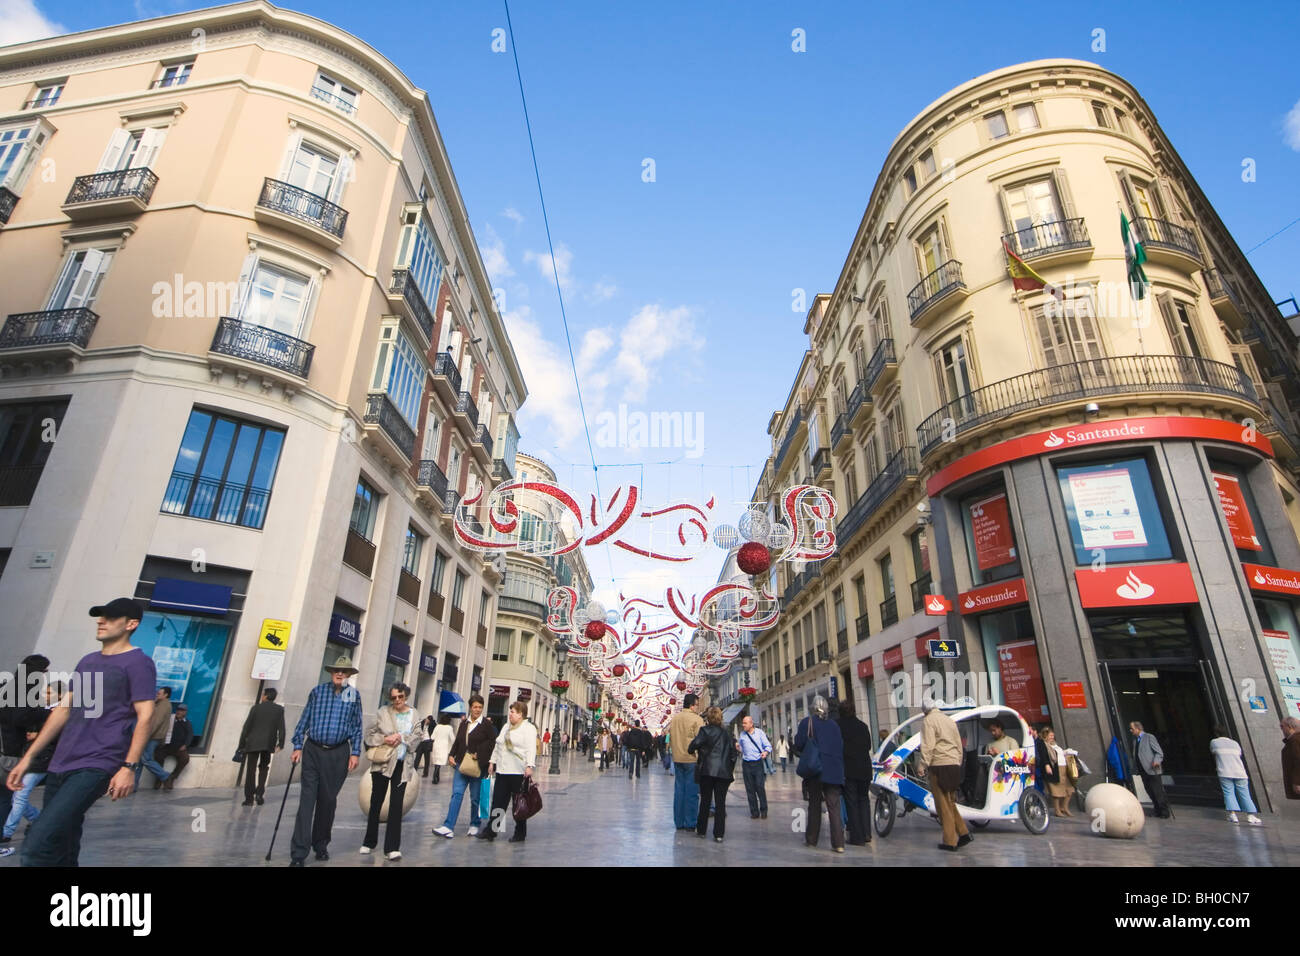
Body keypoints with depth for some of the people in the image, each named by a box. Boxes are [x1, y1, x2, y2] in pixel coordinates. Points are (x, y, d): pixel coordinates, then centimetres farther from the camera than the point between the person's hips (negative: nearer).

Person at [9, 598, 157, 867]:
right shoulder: (87, 661, 17)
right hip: (60, 766, 8)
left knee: (37, 847, -19)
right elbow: (63, 710, 21)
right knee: (63, 851, 12)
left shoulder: (138, 663, -7)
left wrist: (129, 767, -19)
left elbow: (145, 716, -12)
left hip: (97, 767, -8)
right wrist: (28, 758, 16)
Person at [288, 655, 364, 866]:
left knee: (328, 800, 10)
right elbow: (304, 720, 7)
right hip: (313, 751, -1)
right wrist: (297, 746, 1)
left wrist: (355, 753, 0)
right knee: (307, 799, -5)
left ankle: (321, 845, 28)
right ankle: (298, 853, -1)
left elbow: (356, 726, 5)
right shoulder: (318, 691, 2)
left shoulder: (354, 694, 3)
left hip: (338, 754, 1)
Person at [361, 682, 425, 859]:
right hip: (382, 762, 0)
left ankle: (392, 847, 3)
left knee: (397, 804, -2)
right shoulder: (383, 712, -1)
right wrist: (384, 739, -15)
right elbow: (370, 734, 1)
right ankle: (369, 841, 29)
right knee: (376, 801, 10)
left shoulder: (415, 715, 3)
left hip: (402, 764, 0)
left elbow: (418, 737, -3)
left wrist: (401, 737, -16)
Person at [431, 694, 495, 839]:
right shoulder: (464, 723, 11)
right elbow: (457, 741, 17)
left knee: (476, 797, 6)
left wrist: (479, 755, -14)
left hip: (477, 766, -4)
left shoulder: (487, 724, -5)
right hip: (461, 763, 4)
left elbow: (493, 743, -8)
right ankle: (448, 827, -5)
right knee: (457, 794, -5)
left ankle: (474, 825, 21)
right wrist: (451, 755, 3)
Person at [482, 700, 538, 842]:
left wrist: (529, 766, -26)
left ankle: (520, 833, 14)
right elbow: (497, 746, 22)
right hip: (503, 771, 7)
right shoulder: (506, 727, 17)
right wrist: (493, 761, 17)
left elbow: (531, 749, -17)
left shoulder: (529, 728, -8)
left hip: (519, 772, -7)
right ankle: (491, 830, 14)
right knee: (498, 801, 6)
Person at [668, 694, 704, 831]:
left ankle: (679, 822, 17)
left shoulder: (674, 718, 9)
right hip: (692, 759, -6)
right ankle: (690, 823, 5)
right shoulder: (696, 719, -12)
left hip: (677, 758, 6)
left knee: (679, 789, 12)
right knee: (692, 791, 1)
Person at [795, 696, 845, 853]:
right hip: (834, 771, 2)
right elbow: (841, 747, 10)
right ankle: (838, 843, -4)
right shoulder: (834, 725, 8)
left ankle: (811, 839, 17)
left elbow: (799, 745, -9)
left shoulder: (807, 722, -4)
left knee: (814, 804, 10)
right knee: (834, 806, 2)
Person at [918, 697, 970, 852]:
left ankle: (950, 841, 3)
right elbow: (959, 745, 19)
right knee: (950, 802, 17)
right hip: (953, 764, 7)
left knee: (943, 805, 0)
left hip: (939, 765, -7)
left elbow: (928, 745, -16)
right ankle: (963, 833, 10)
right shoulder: (949, 719, 17)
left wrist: (923, 765, -15)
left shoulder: (928, 720, -6)